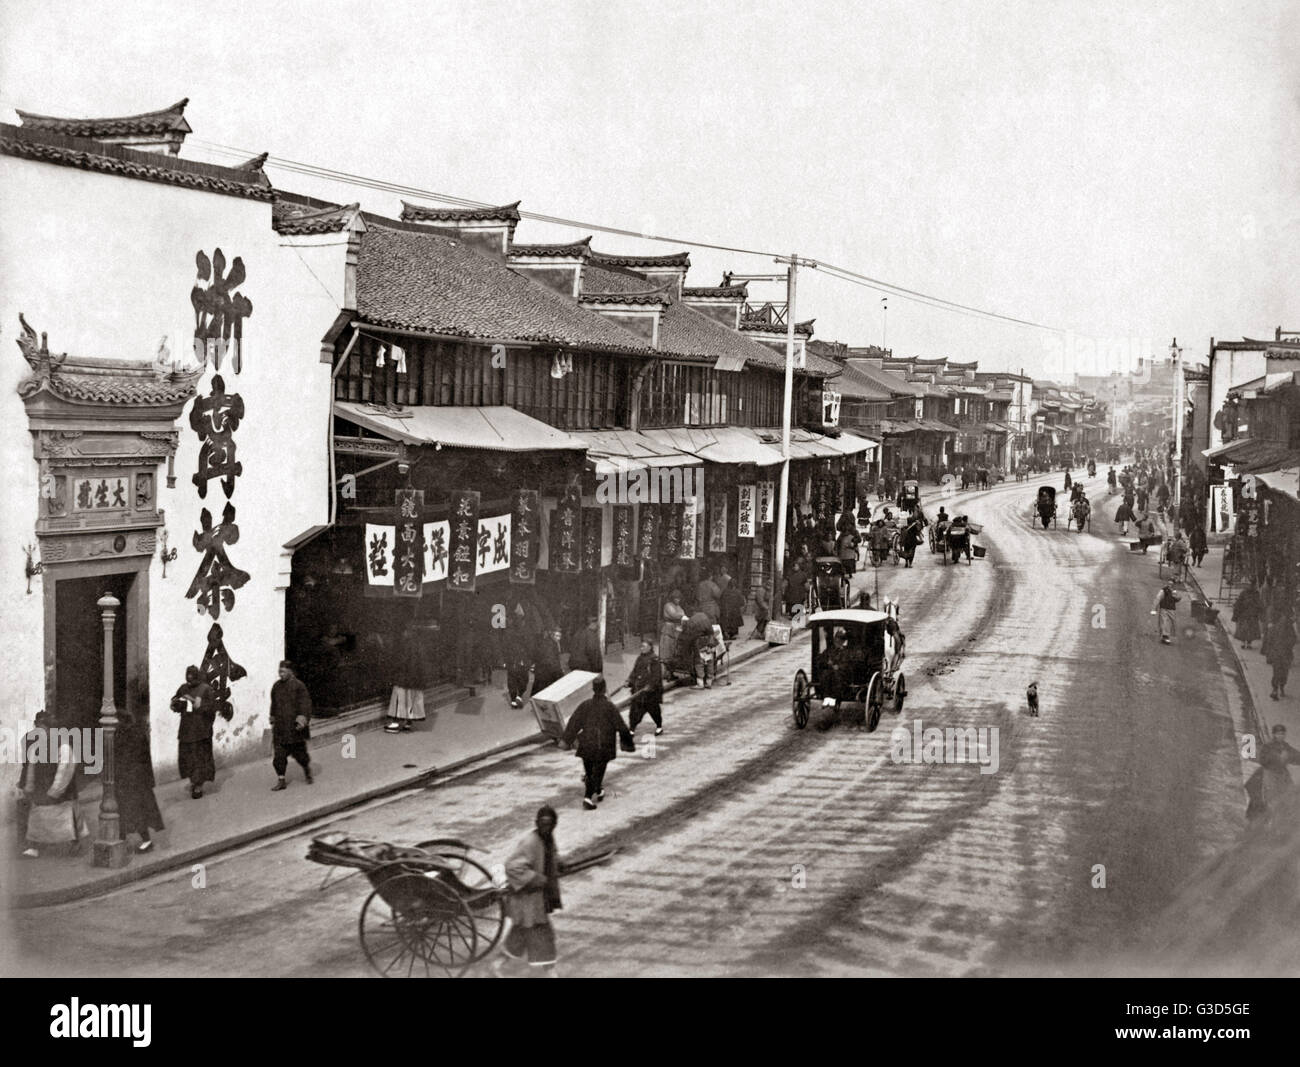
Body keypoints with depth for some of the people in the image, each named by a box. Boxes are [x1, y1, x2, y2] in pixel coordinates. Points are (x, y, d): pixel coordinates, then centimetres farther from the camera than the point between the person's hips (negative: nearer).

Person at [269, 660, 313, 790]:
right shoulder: (276, 686, 9)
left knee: (299, 751, 5)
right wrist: (273, 720, 22)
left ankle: (307, 770, 33)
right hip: (280, 727, 5)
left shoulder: (298, 686, -9)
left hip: (294, 727, -5)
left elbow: (305, 704, -14)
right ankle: (281, 781, 3)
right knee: (278, 754, -2)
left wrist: (303, 718, -25)